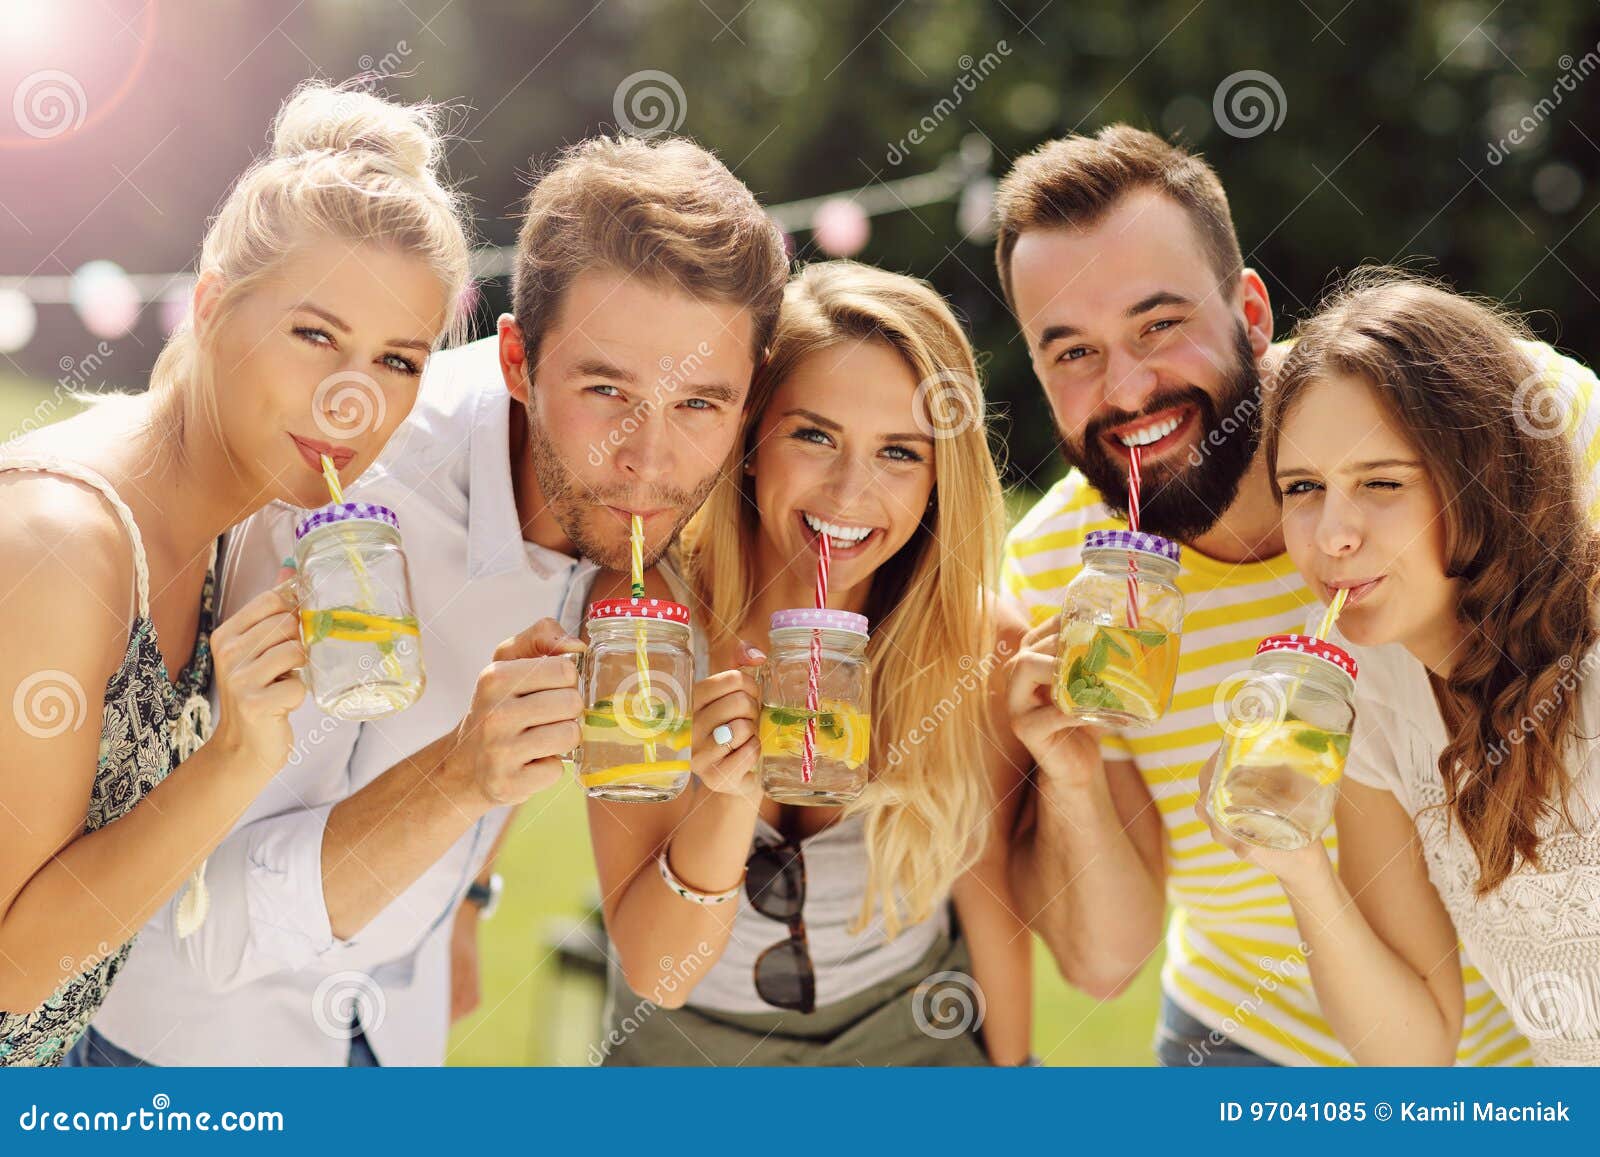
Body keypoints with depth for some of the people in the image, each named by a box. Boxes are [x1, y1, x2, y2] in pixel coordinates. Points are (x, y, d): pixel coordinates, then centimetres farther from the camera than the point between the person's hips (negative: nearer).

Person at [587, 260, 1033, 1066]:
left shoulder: (980, 649, -21)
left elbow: (989, 886, -5)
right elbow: (655, 974, -23)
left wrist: (1011, 1064, 4)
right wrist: (727, 799, -39)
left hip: (910, 1033, 1)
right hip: (686, 1038, 0)